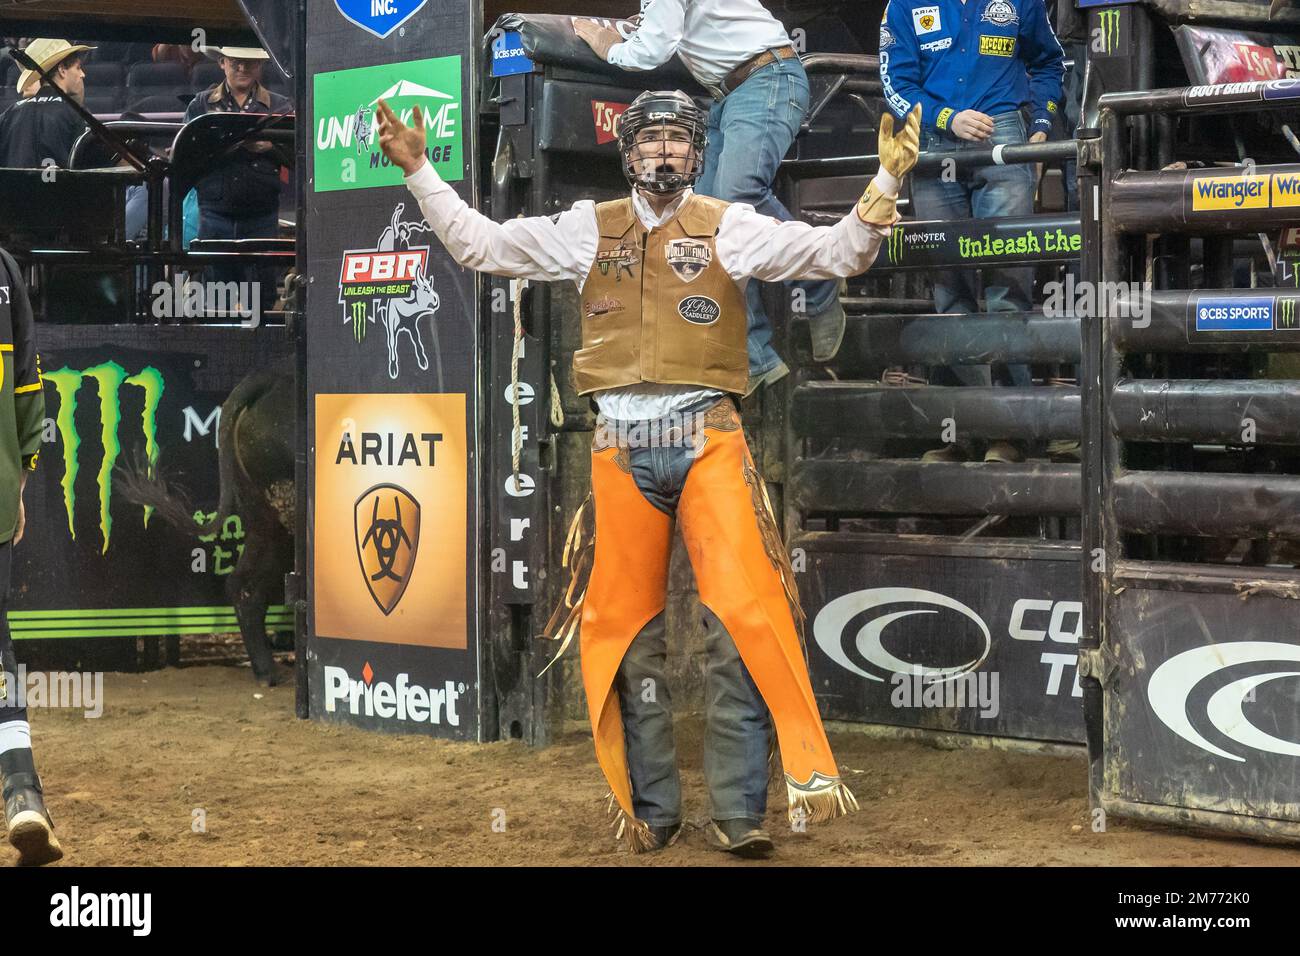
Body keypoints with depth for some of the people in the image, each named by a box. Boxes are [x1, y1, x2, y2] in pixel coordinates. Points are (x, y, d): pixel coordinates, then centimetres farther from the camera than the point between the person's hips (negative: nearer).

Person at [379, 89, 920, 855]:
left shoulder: (731, 227, 5)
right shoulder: (589, 230, 11)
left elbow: (840, 253, -1)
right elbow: (480, 244, 13)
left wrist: (885, 181, -15)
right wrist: (421, 172, 6)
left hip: (706, 440, -2)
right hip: (622, 445, 3)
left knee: (741, 620, -13)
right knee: (629, 632, 6)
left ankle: (740, 813, -9)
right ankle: (651, 812, 16)